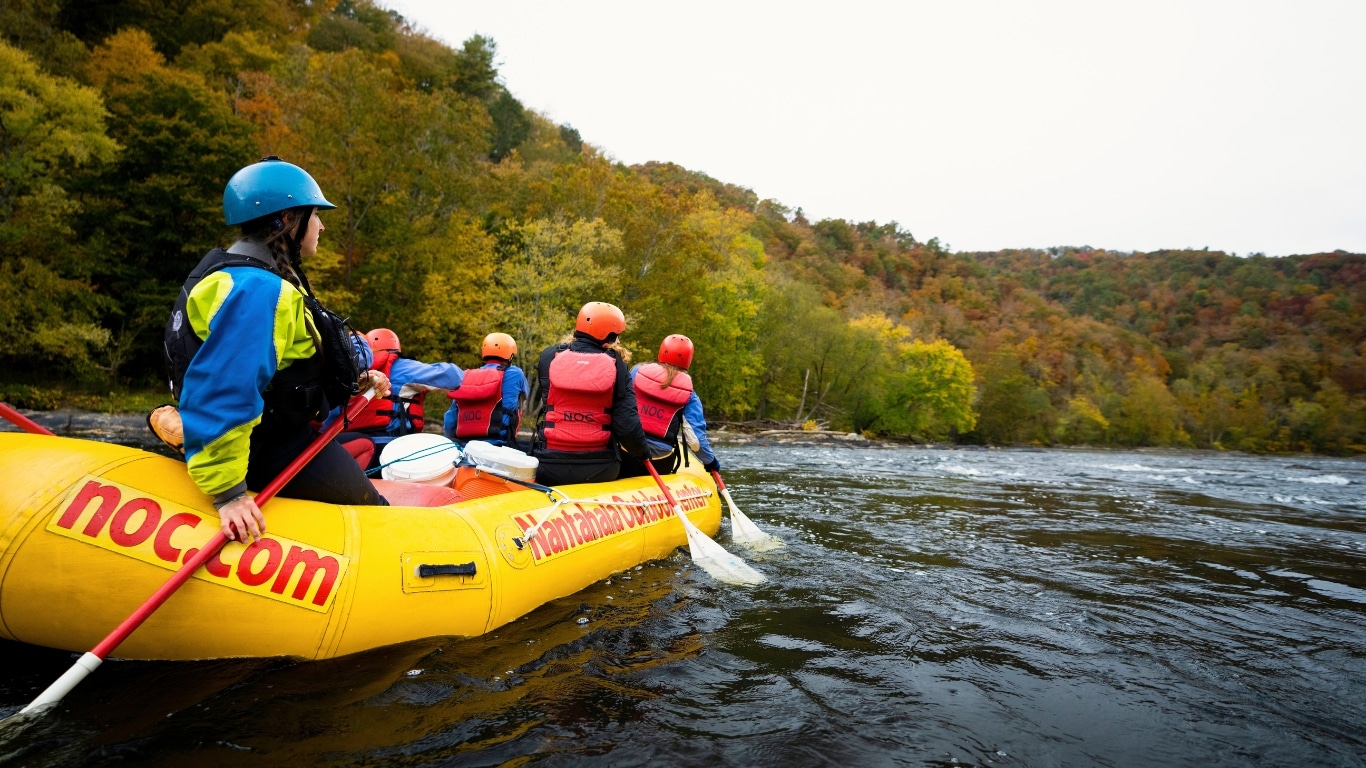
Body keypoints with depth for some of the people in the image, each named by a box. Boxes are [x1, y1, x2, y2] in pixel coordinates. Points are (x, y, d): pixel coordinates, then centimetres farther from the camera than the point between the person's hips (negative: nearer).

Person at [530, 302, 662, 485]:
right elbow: (627, 425, -10)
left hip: (549, 468, 1)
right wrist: (643, 451, 10)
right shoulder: (616, 366, -4)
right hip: (598, 470, -1)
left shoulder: (549, 356, 0)